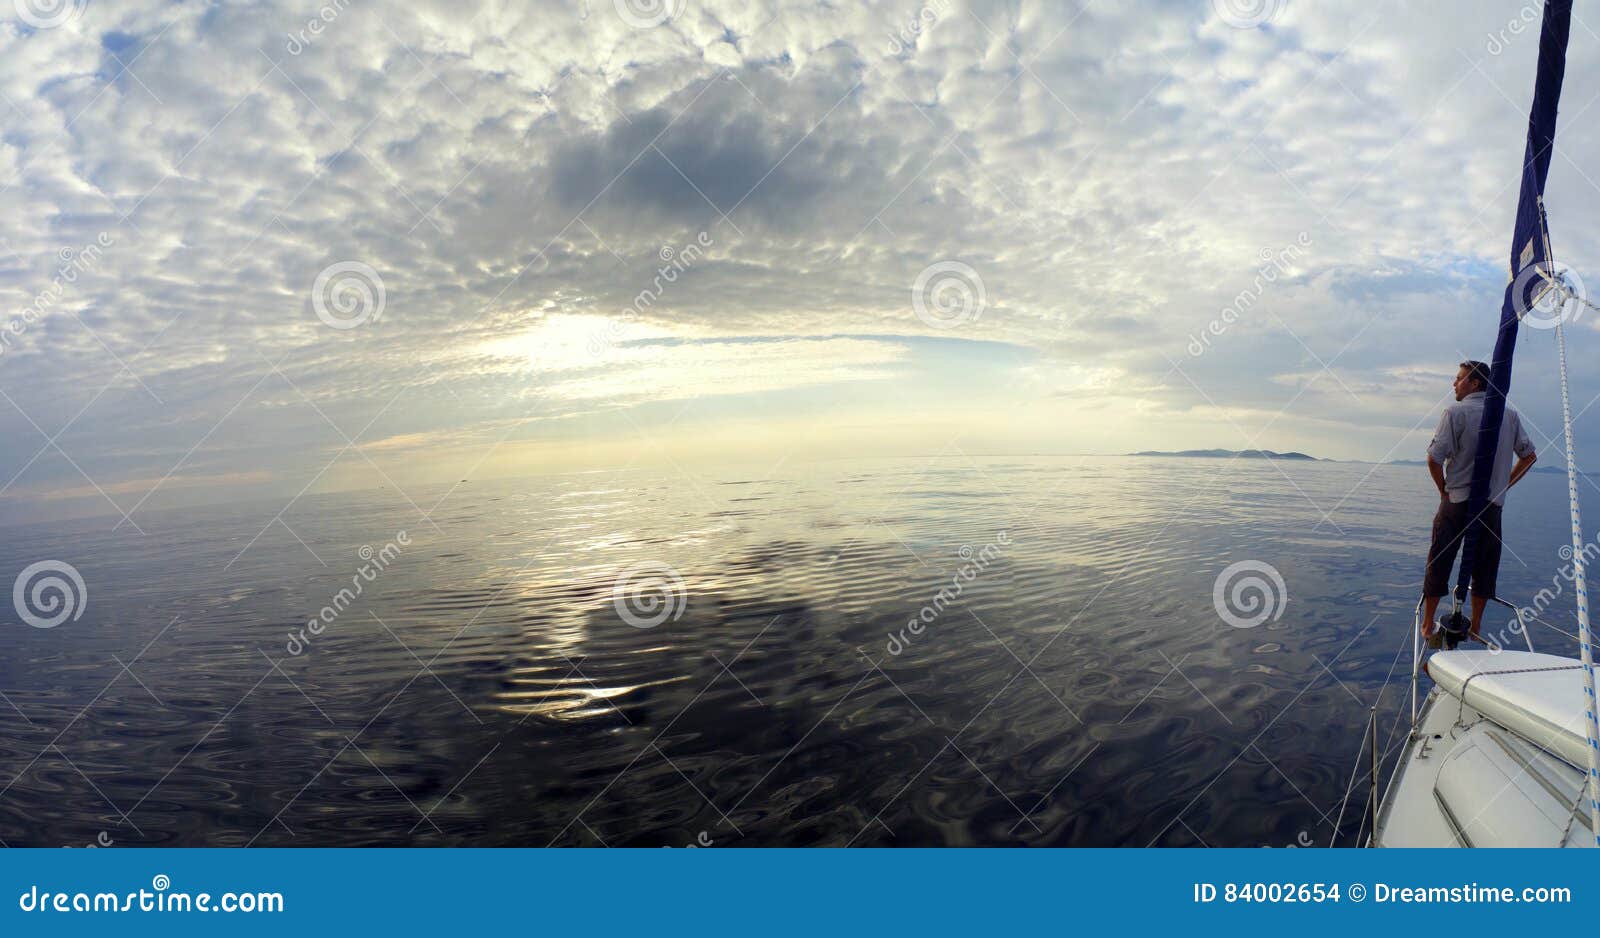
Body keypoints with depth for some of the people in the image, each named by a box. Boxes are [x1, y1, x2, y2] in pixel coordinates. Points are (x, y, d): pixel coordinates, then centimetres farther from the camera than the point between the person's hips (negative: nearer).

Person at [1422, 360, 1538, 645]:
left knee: (1439, 562, 5)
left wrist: (1444, 490, -1)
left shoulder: (1455, 412, -8)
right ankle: (1475, 628, 19)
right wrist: (1504, 486, 15)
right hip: (1493, 505, 4)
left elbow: (1434, 459, -15)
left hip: (1456, 502, -4)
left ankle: (1428, 625, 12)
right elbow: (1529, 456, 13)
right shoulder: (1510, 414, 8)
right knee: (1484, 567, 12)